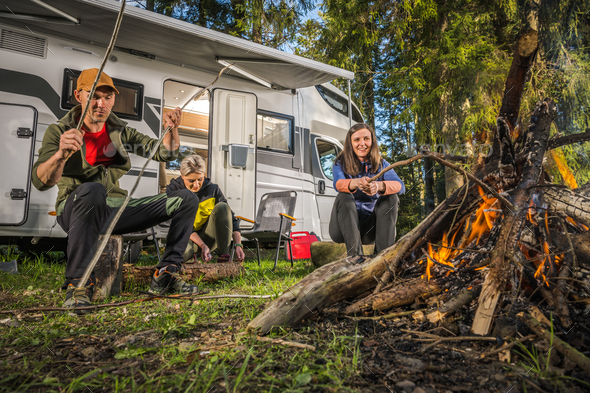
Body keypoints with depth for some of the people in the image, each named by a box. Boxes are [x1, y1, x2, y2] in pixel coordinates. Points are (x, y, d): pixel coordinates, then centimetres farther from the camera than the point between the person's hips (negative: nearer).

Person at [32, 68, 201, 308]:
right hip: (76, 210, -5)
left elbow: (166, 154, 10)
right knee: (92, 190, -42)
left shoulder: (120, 132, 12)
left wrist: (172, 128, -10)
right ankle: (78, 284, -30)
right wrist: (61, 154, -38)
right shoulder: (58, 132, -2)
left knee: (186, 199, -7)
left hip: (116, 208, 5)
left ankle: (165, 275, -8)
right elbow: (41, 182, -17)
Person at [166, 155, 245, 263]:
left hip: (208, 237, 2)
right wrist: (202, 246, -30)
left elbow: (230, 217, -9)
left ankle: (224, 256, -21)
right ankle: (189, 256, 1)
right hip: (187, 238, -2)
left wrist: (238, 245, -22)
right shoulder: (173, 191, -12)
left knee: (222, 206, -24)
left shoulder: (212, 189, -9)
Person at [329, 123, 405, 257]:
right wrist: (356, 183, -50)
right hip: (345, 227, -2)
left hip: (370, 228, 2)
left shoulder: (381, 164, 3)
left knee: (391, 197, -18)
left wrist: (379, 186, -41)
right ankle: (355, 255, -38)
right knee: (344, 197, -27)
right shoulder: (341, 164, -1)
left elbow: (400, 186, -17)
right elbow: (338, 184, -25)